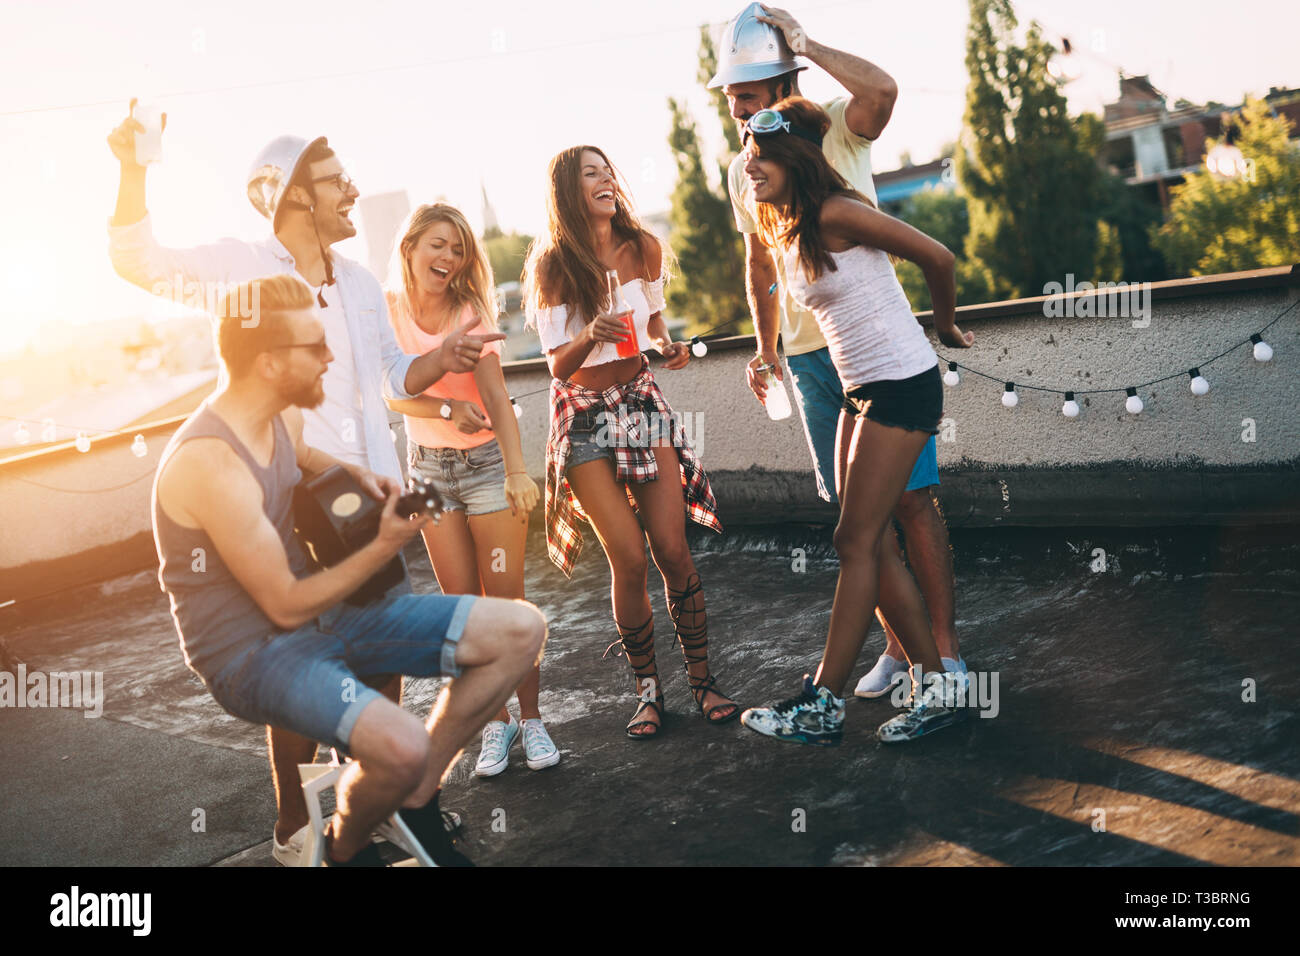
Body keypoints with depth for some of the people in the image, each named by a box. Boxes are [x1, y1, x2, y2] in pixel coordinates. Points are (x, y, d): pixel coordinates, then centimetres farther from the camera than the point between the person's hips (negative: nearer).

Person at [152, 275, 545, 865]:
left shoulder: (284, 417, 2)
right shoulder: (212, 465, -26)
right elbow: (284, 606, -21)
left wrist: (353, 474, 9)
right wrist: (387, 545, -17)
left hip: (318, 611, 9)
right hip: (252, 652, -9)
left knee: (520, 630, -4)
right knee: (400, 747, -37)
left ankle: (415, 802, 9)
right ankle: (346, 848, -1)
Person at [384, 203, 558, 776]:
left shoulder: (470, 312, -9)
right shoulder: (388, 311, -4)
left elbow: (496, 396, -19)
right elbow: (392, 394, -9)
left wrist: (517, 471, -29)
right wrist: (446, 409, -28)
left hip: (486, 460, -2)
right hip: (428, 466, 2)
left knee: (506, 600, -3)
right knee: (463, 606, 4)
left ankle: (531, 718, 9)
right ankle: (495, 723, 14)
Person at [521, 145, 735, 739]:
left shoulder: (643, 249, 1)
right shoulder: (553, 266, -9)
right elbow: (559, 365, -10)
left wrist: (667, 346, -4)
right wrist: (591, 336, -30)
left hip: (640, 400, 3)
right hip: (584, 415, -3)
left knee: (673, 551, -4)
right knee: (628, 559, -8)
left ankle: (702, 679, 9)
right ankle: (647, 689, 9)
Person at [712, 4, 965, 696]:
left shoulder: (835, 128, -4)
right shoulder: (742, 171, 12)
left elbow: (881, 88, -28)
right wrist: (766, 351, 21)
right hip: (809, 357, 5)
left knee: (912, 499, -5)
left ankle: (944, 648, 3)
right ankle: (895, 645, 16)